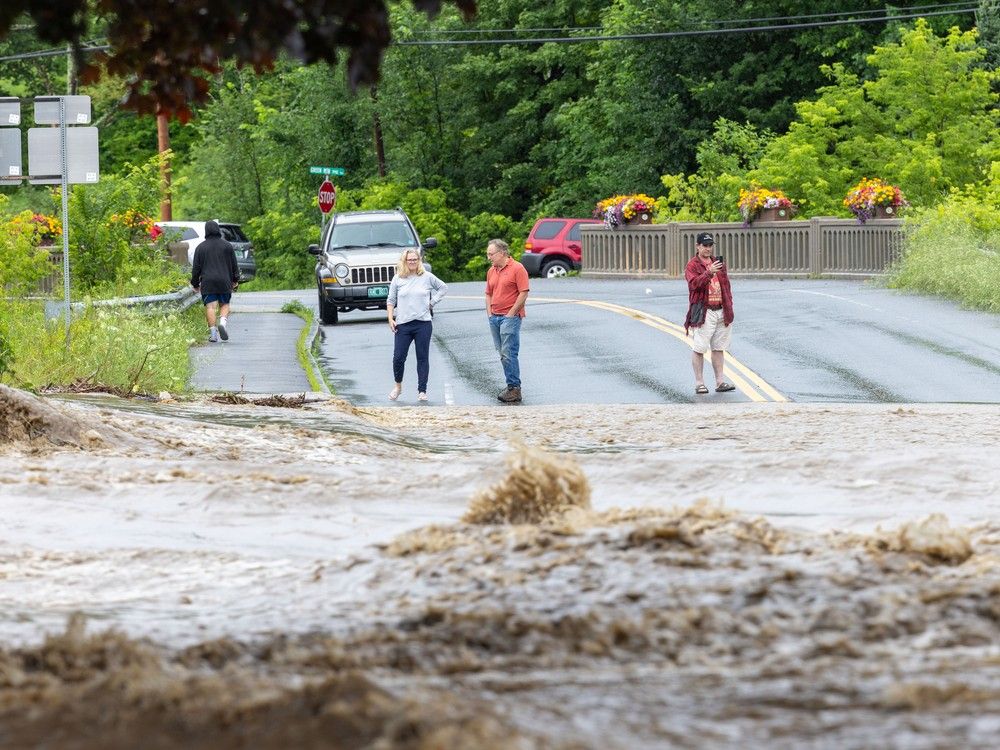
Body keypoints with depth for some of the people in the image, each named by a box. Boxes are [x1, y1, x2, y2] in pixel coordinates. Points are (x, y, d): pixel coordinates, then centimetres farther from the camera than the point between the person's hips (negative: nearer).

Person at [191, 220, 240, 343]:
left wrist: (195, 283, 14)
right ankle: (223, 322, -15)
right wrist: (235, 280, 18)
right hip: (224, 282, 1)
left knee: (210, 307, -2)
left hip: (207, 282, -1)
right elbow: (234, 265, 7)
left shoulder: (201, 247, 3)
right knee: (224, 304, 11)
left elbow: (196, 268, 5)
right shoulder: (227, 246, 4)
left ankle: (213, 333, -8)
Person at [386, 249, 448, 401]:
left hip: (423, 323, 0)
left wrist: (432, 303, 5)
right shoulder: (398, 279, 5)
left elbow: (443, 288, 16)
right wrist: (390, 319, -2)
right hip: (403, 324, 0)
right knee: (398, 357, -4)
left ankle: (422, 390, 9)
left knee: (422, 358, 2)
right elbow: (391, 301, 9)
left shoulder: (427, 277, 4)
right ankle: (398, 386, 18)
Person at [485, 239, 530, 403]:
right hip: (495, 317, 8)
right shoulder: (491, 271, 15)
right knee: (503, 354, 8)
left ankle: (514, 388, -10)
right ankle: (512, 386, 13)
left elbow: (524, 293, -11)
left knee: (508, 353, -12)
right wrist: (489, 313, 10)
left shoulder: (517, 269, -7)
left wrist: (511, 314, -13)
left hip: (510, 316, -8)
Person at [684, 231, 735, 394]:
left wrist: (729, 306, 14)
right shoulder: (692, 265, -2)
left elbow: (726, 285, 21)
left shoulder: (718, 263, 18)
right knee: (699, 348, -5)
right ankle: (699, 383, -1)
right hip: (704, 312, -6)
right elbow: (694, 283, -20)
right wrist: (709, 272, -34)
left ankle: (720, 382, 12)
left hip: (721, 311, 6)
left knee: (719, 348, 9)